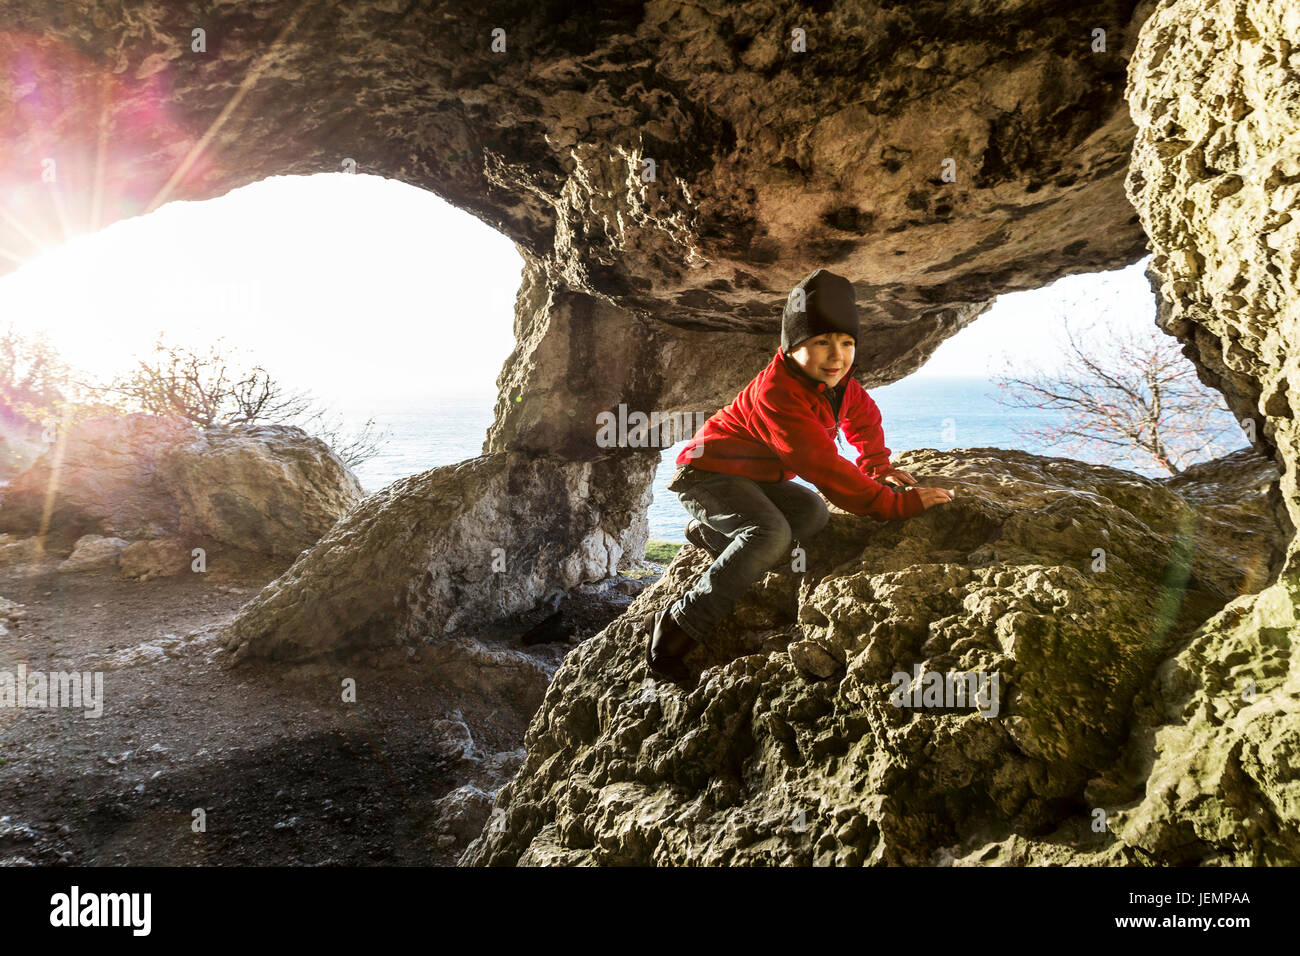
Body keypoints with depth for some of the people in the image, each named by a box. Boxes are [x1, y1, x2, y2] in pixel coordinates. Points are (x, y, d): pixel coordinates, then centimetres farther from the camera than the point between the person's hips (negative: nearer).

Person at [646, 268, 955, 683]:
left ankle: (711, 533, 7)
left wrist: (879, 469, 10)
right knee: (771, 534, -31)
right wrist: (896, 505, -32)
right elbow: (824, 468, -35)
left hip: (756, 476, 9)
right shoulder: (776, 394, -32)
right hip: (708, 472, -9)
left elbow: (864, 417, 20)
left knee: (813, 514, -14)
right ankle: (680, 623, -23)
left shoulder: (836, 382, -3)